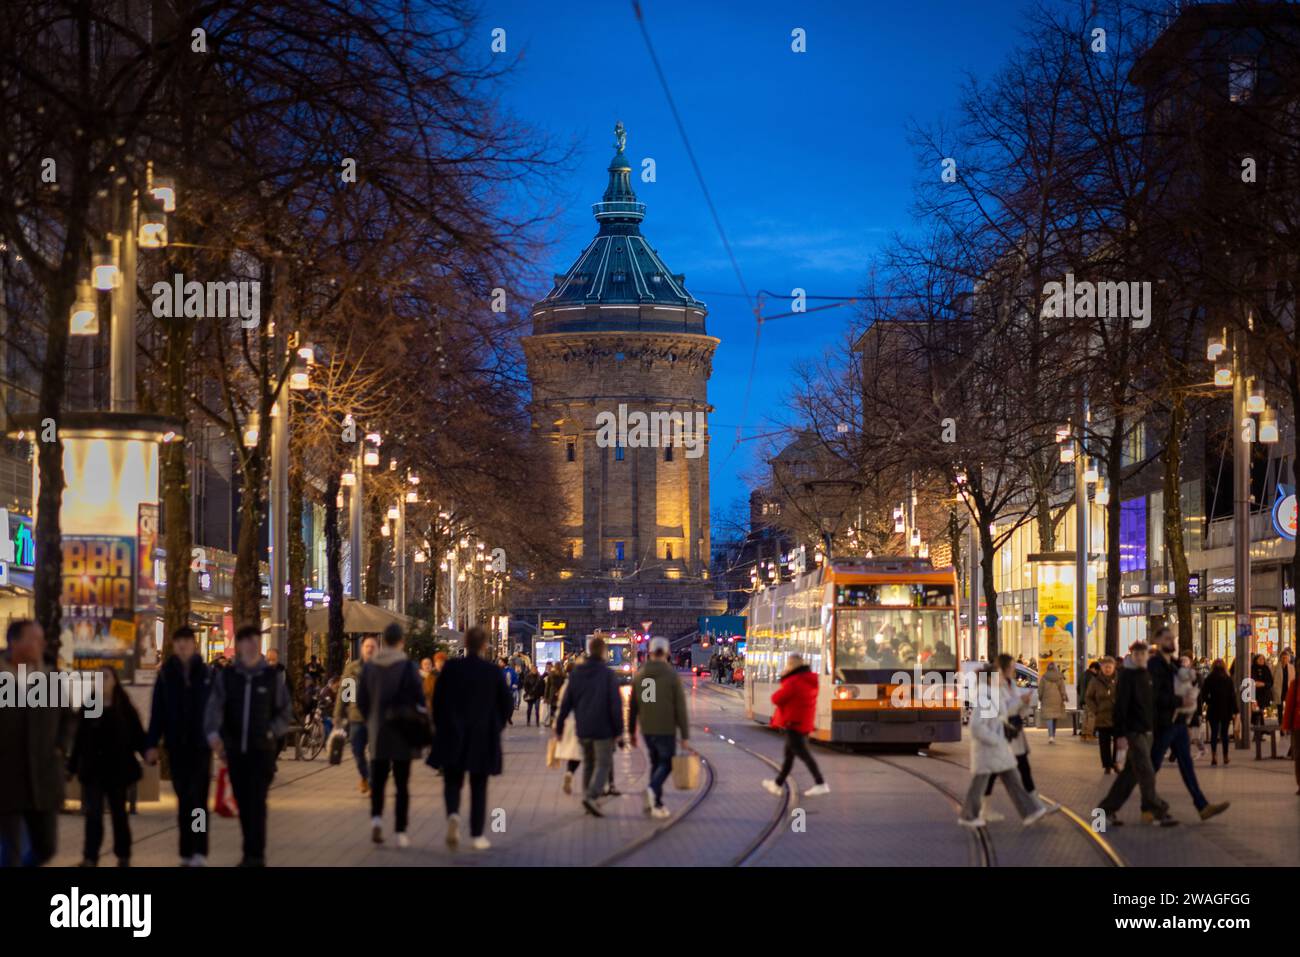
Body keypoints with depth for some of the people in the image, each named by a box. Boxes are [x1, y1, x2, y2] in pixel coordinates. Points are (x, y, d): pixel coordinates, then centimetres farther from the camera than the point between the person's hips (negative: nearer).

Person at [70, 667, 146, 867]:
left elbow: (137, 735, -4)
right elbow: (80, 739, 4)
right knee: (93, 813, -6)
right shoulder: (88, 707, 3)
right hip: (93, 769, 0)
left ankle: (123, 856, 22)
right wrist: (72, 766, 5)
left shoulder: (124, 708, -2)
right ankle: (90, 858, -7)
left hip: (117, 768, 0)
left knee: (118, 813, 11)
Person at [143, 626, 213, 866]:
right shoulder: (166, 675, 3)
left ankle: (199, 851, -9)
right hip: (176, 746, 2)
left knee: (197, 798, -9)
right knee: (183, 799, 8)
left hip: (201, 745, -2)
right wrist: (151, 743, -4)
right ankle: (186, 852, 14)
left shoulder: (206, 674, 0)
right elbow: (157, 712, 1)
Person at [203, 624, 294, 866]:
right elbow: (215, 707, -10)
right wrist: (213, 732, -28)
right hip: (234, 749, 2)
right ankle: (251, 853, 18)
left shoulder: (273, 676, 2)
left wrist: (272, 732, -6)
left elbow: (286, 712, 9)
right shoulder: (226, 677, 4)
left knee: (256, 802, -11)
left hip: (262, 749, -2)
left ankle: (255, 855, -12)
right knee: (243, 803, 8)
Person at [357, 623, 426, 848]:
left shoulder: (369, 666, 1)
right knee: (402, 784, 5)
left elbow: (361, 700, 6)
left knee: (378, 780, 13)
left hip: (377, 734, 3)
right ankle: (400, 832, 3)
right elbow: (419, 699, -10)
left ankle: (376, 819, -11)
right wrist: (422, 726, 3)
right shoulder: (407, 666, -11)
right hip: (402, 735, -2)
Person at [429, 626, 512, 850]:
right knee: (479, 787, 10)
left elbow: (437, 700, -1)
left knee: (452, 782, 10)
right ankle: (477, 835, 11)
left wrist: (440, 726, 13)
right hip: (484, 739, 0)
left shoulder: (450, 668, -6)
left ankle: (453, 814, -20)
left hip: (453, 737, 0)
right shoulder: (494, 672, -8)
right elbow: (507, 704, -1)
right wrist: (495, 725, 16)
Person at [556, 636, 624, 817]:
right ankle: (591, 796, -20)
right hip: (603, 728, -5)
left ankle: (588, 796, 17)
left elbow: (566, 702, 7)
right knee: (603, 764, -2)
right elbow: (616, 704, -11)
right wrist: (618, 729, -5)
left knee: (588, 763, 17)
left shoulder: (576, 673, 5)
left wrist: (559, 726, 13)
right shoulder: (608, 674, -8)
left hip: (582, 729, 5)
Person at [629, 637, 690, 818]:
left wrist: (631, 731, 16)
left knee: (656, 763, 17)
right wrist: (685, 735, -6)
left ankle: (656, 803, 13)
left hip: (647, 729, 4)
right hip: (666, 729, -4)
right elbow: (681, 708, -10)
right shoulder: (672, 676, -10)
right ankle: (653, 789, -19)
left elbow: (632, 706, 7)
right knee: (667, 763, 8)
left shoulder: (639, 675, 3)